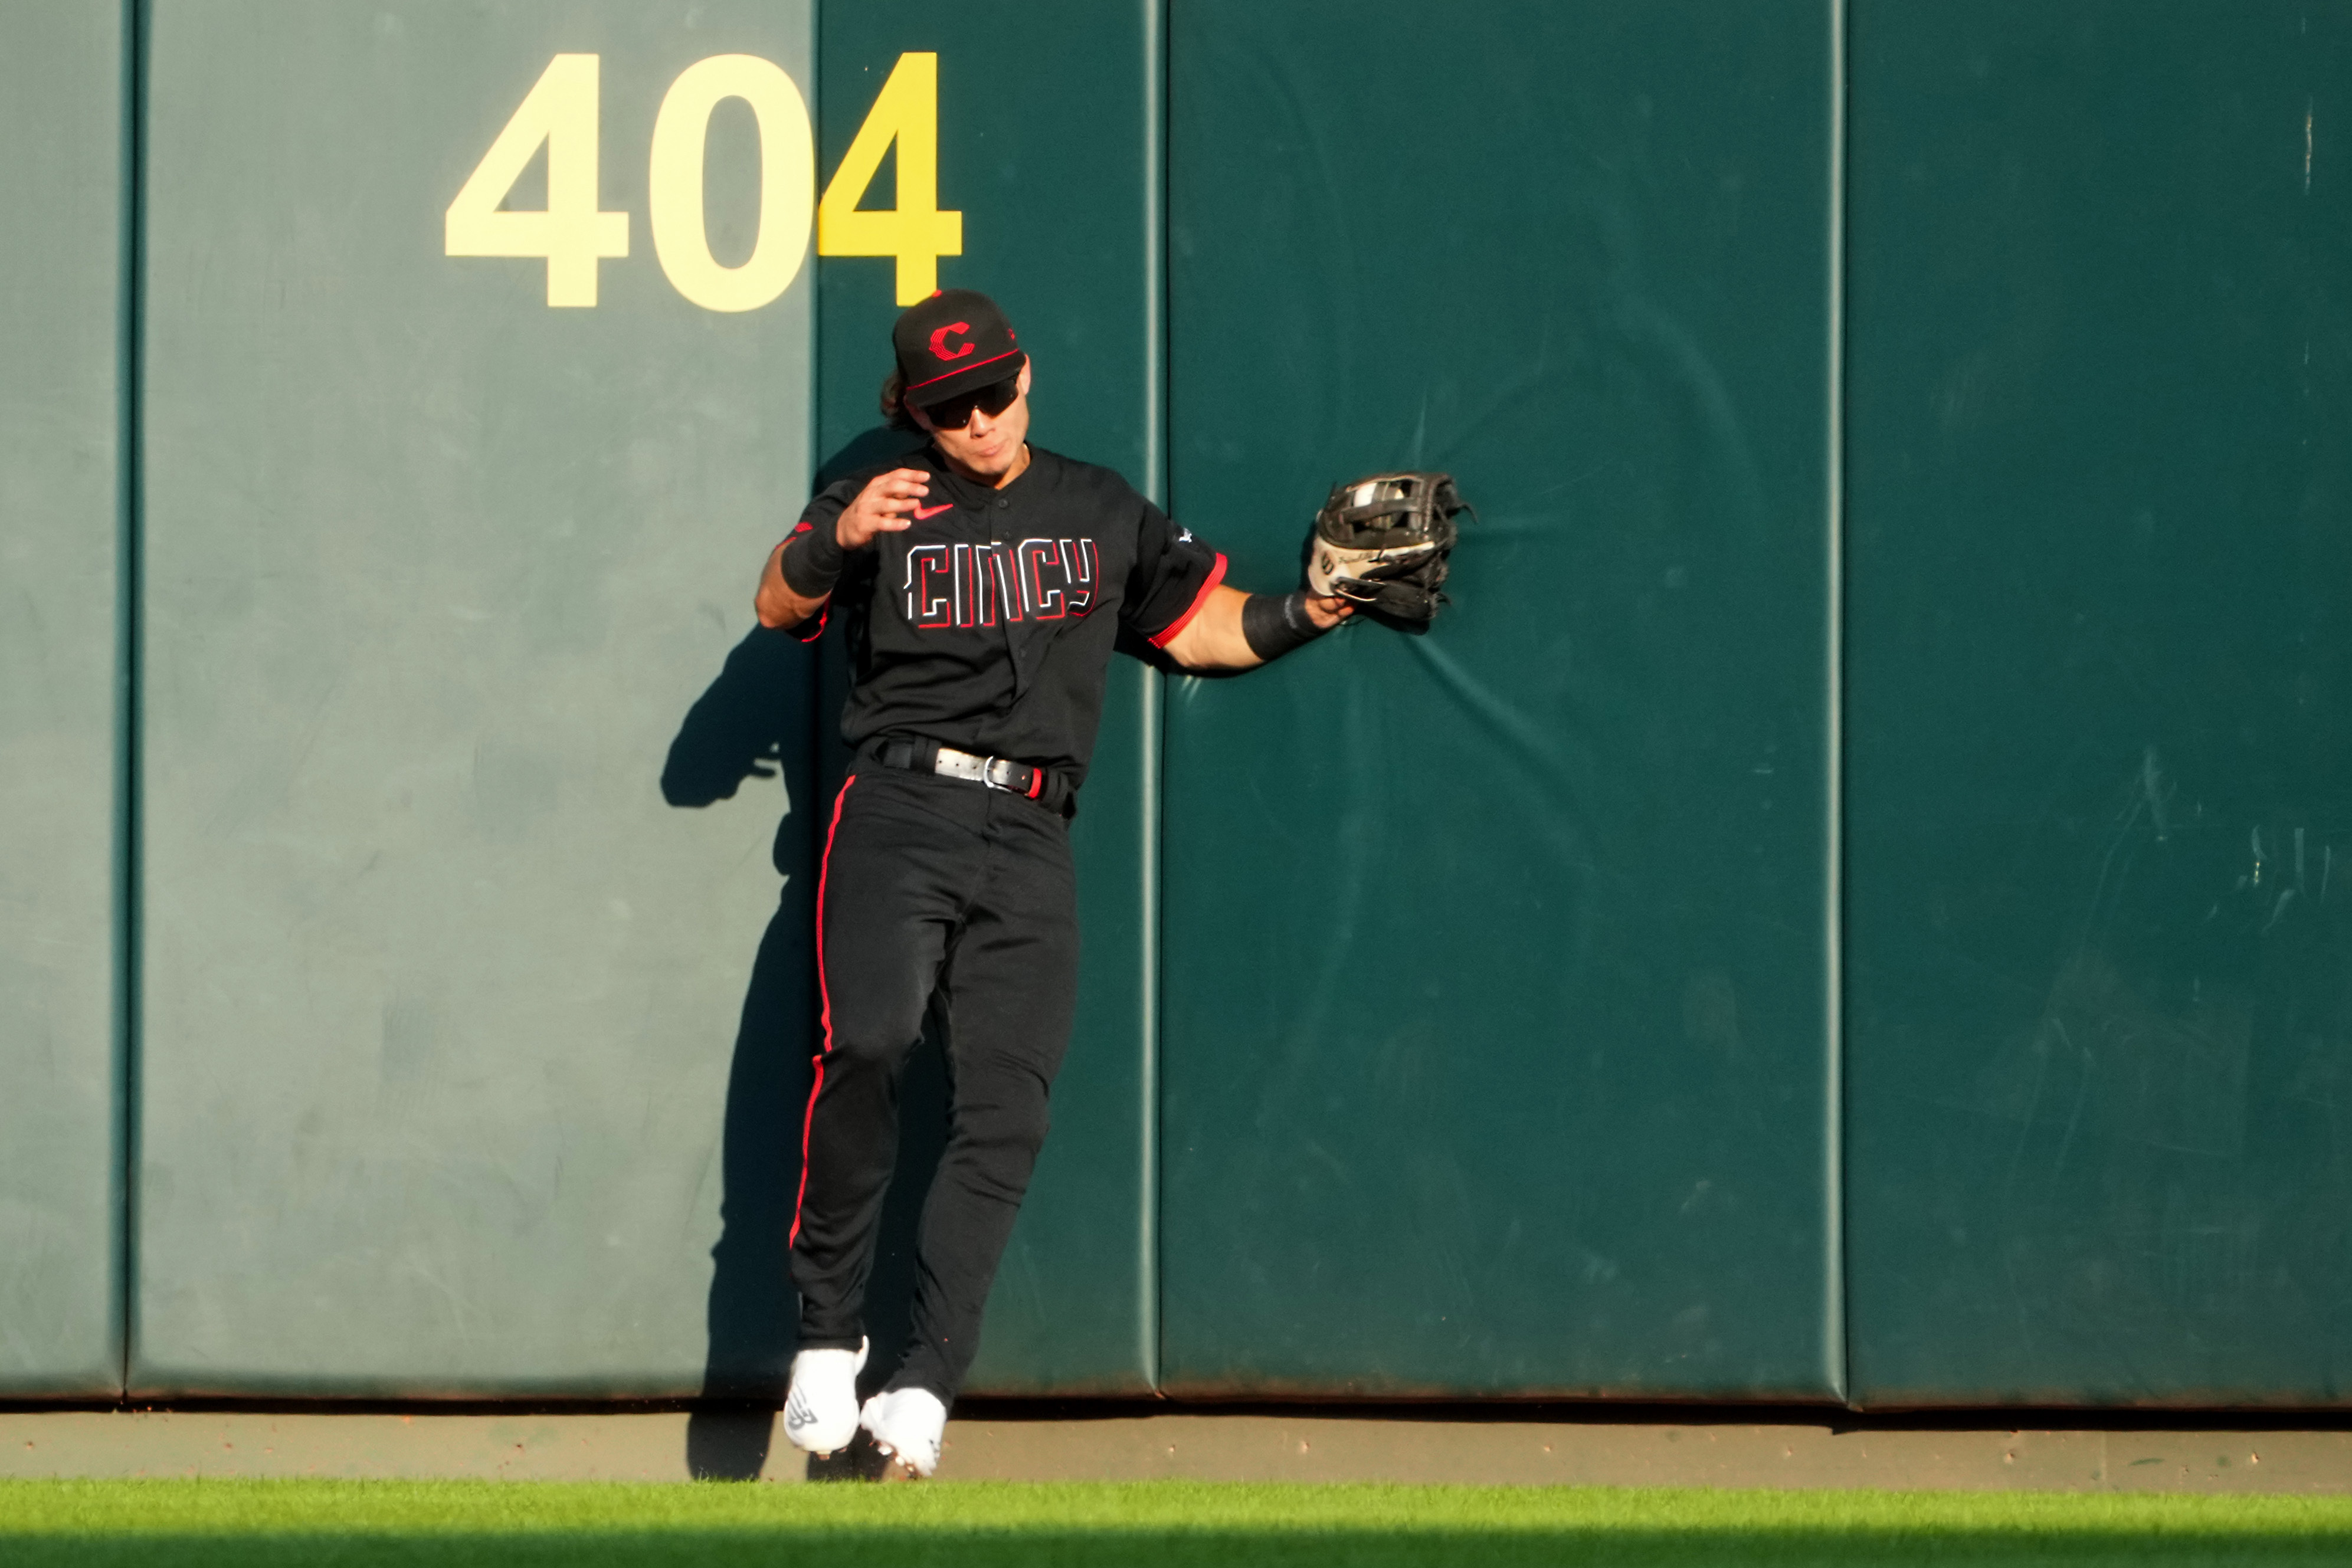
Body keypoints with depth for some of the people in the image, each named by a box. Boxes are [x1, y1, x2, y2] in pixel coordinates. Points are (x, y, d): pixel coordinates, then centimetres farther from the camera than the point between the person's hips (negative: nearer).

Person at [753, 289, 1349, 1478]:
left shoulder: (1100, 514, 19)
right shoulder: (885, 508, 8)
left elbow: (1198, 624, 26)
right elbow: (779, 606, -8)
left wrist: (1306, 613, 7)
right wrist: (837, 540, -29)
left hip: (1029, 844, 3)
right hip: (900, 814, -3)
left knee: (1003, 1112, -10)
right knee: (867, 1041, -25)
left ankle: (926, 1385, -11)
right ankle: (829, 1330, -12)